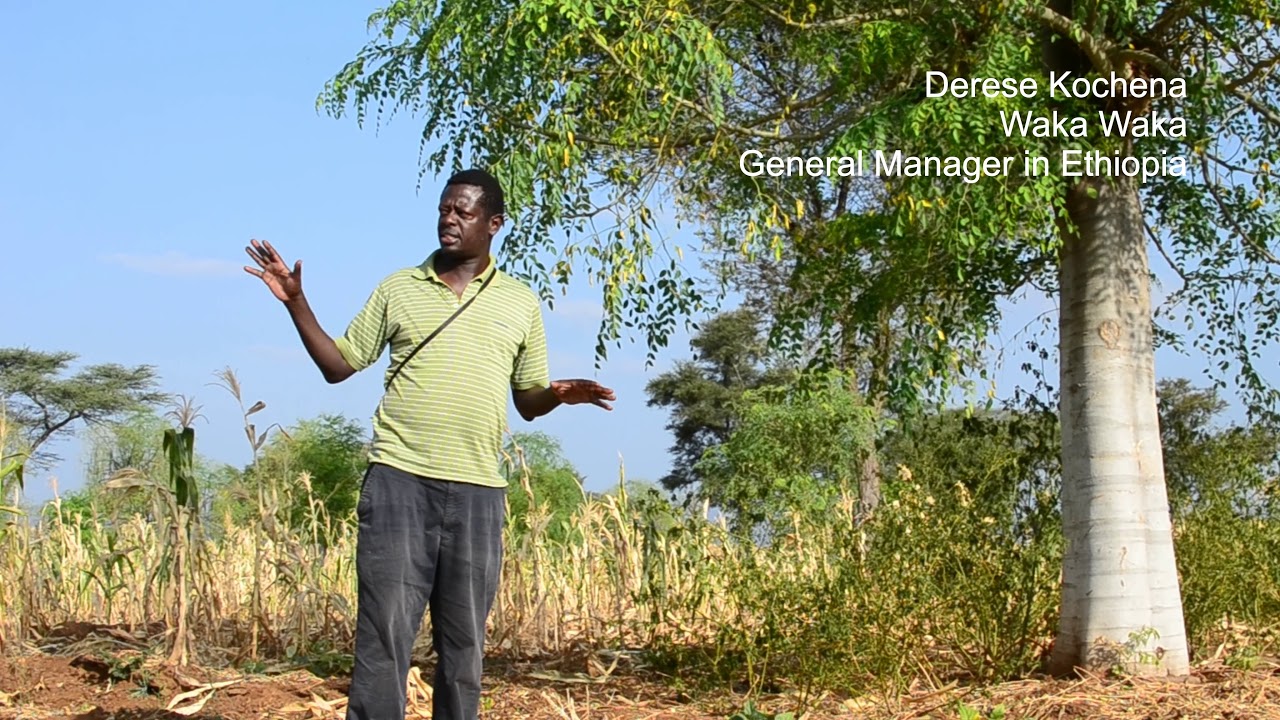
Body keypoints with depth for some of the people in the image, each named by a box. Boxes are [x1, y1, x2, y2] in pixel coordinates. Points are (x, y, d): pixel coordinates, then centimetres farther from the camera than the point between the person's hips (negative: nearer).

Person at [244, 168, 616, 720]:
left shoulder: (521, 302, 9)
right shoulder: (398, 288, 8)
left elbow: (528, 401, 15)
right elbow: (339, 365, 11)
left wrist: (558, 395, -8)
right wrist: (296, 302, 0)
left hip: (477, 490, 1)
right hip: (398, 479, -1)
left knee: (463, 643, 7)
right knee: (384, 631, -5)